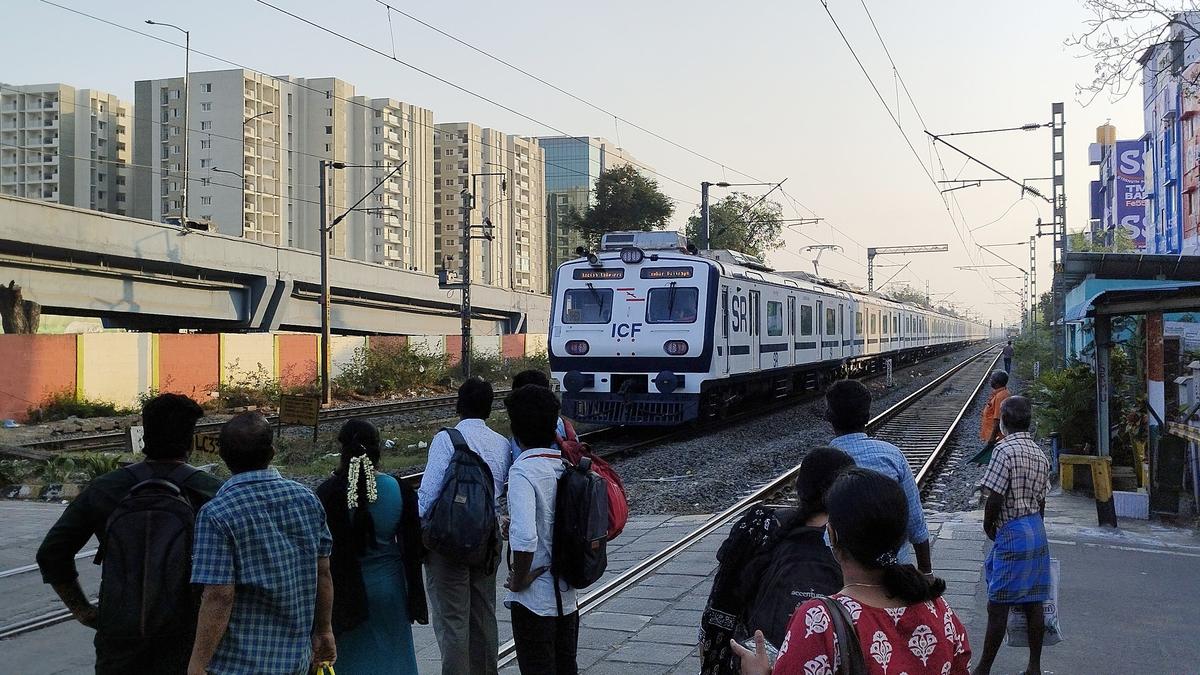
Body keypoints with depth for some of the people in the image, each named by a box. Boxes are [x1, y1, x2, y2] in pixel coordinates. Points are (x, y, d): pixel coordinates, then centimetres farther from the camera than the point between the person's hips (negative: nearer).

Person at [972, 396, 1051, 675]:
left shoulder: (1005, 450, -16)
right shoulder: (1040, 454, 9)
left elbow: (995, 498, -19)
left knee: (997, 607, -2)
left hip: (1012, 533, -8)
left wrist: (988, 525, -2)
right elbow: (1041, 501, 15)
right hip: (1037, 531, 8)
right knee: (1033, 603, 12)